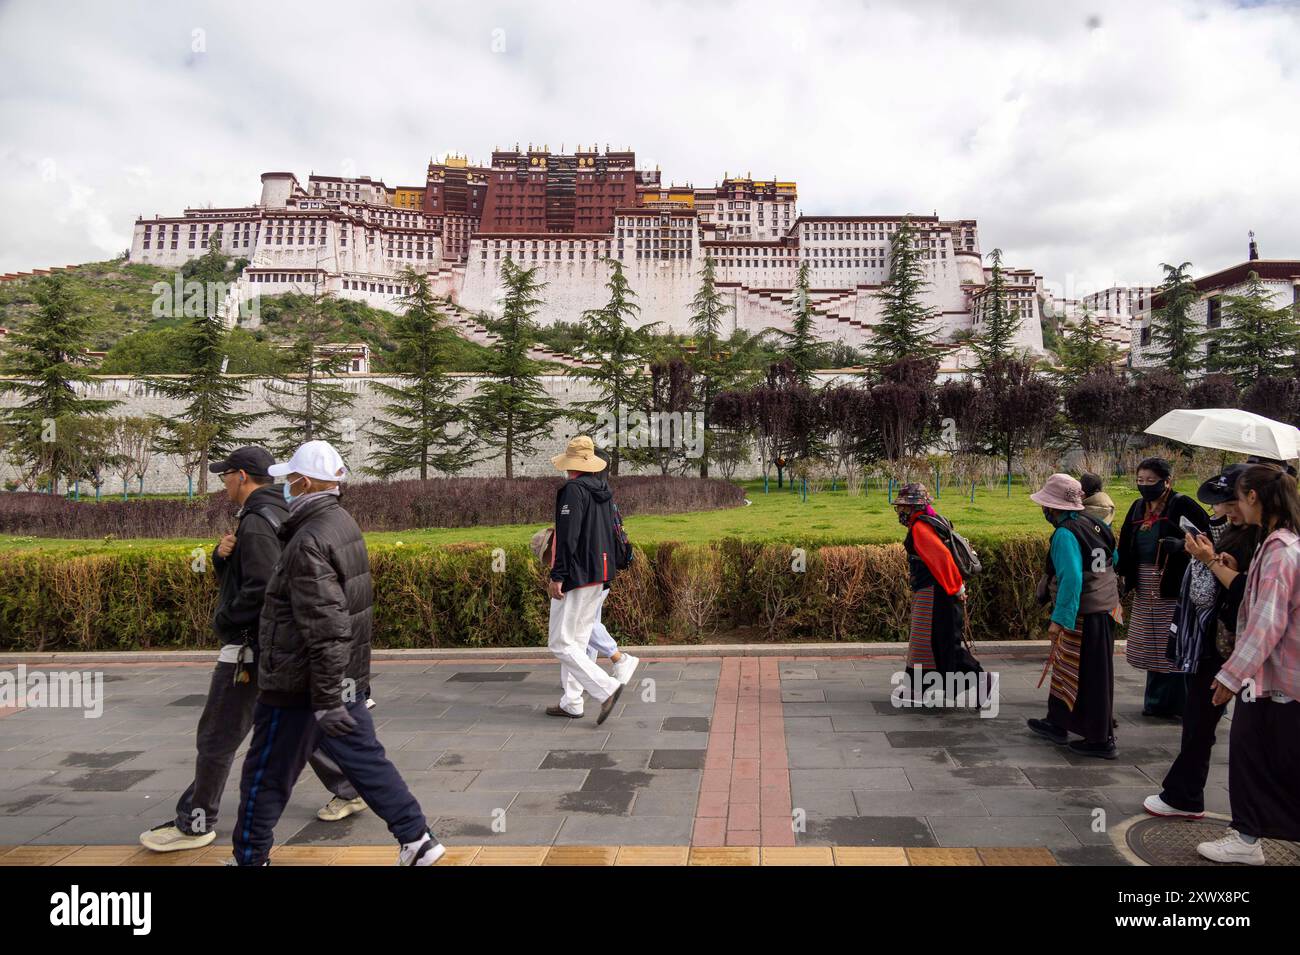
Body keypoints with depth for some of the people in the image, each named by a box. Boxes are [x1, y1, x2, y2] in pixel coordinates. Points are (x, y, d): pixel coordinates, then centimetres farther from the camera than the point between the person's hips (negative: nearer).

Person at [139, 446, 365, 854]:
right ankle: (349, 790, 23)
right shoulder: (277, 515, 14)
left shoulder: (257, 521, -18)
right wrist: (222, 554, -2)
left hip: (253, 647, -10)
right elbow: (231, 576, 19)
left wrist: (224, 619, -14)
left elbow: (262, 588, -28)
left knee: (217, 738, 3)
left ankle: (194, 825, 16)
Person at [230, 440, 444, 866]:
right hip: (346, 678, 9)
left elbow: (325, 628, -27)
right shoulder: (342, 523, 7)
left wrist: (326, 701, -24)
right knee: (365, 759, 14)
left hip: (302, 686, -9)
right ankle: (417, 839, 16)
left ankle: (250, 858, 27)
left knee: (265, 777, 10)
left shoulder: (309, 542, -23)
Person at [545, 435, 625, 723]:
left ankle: (606, 688, -11)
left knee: (560, 643, -3)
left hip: (576, 577, -9)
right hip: (599, 576, 9)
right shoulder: (603, 489, 12)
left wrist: (557, 576, -19)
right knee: (578, 640, 15)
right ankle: (571, 702, 20)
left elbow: (568, 537, -21)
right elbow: (611, 534, 18)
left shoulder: (573, 489, -15)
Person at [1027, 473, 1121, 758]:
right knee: (1066, 669, 20)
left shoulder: (1065, 534, -21)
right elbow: (1114, 559, 18)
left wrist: (1059, 619, -25)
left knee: (1089, 678, 2)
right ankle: (1057, 723, 32)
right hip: (1104, 609, 9)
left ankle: (1100, 740, 13)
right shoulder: (1093, 523, 6)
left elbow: (1071, 579, -27)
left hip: (1082, 615, -9)